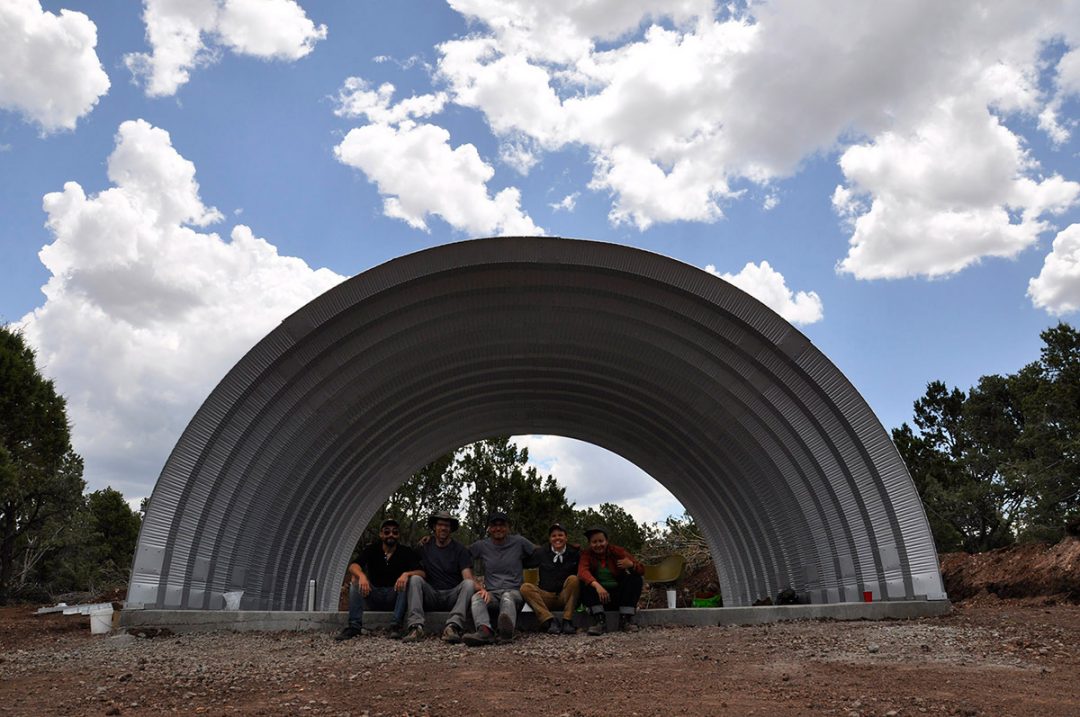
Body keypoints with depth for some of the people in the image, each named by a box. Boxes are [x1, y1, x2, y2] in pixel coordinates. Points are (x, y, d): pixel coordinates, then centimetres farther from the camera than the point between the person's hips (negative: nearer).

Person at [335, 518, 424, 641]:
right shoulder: (371, 550, 2)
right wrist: (361, 575, -39)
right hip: (374, 596, 1)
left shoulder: (406, 552, -1)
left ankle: (395, 625, -31)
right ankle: (355, 626, -26)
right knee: (355, 578, -20)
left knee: (409, 580, -27)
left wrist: (406, 574, -36)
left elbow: (421, 573, -14)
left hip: (395, 597, -1)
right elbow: (353, 566, -16)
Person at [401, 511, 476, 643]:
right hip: (431, 595, 1)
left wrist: (480, 588, -30)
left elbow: (468, 577, -8)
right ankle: (415, 626, -39)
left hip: (453, 596, -1)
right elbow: (422, 574, 12)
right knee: (415, 579, -25)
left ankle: (452, 626, -46)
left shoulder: (460, 550, 4)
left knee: (468, 584, -30)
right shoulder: (424, 548, 12)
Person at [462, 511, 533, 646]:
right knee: (477, 597, -32)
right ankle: (485, 631, -60)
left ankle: (507, 629, -70)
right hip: (491, 593, 2)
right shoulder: (481, 546, 13)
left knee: (507, 597, -38)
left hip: (514, 591, -2)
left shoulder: (519, 542, 10)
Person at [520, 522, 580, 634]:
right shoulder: (541, 552, 7)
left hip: (565, 597, -1)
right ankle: (549, 620, -34)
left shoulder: (574, 553, 6)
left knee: (573, 578, -28)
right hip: (545, 598, 1)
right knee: (525, 587, -23)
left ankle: (567, 621, -26)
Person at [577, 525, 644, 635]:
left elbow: (641, 570, -8)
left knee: (635, 578, -20)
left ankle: (625, 618, -22)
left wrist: (631, 565, -32)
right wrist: (597, 585, -43)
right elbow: (582, 571, -25)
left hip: (619, 594, 1)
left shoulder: (617, 551, -1)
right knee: (584, 583, -24)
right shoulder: (587, 555, -2)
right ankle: (600, 619, -30)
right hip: (598, 596, -1)